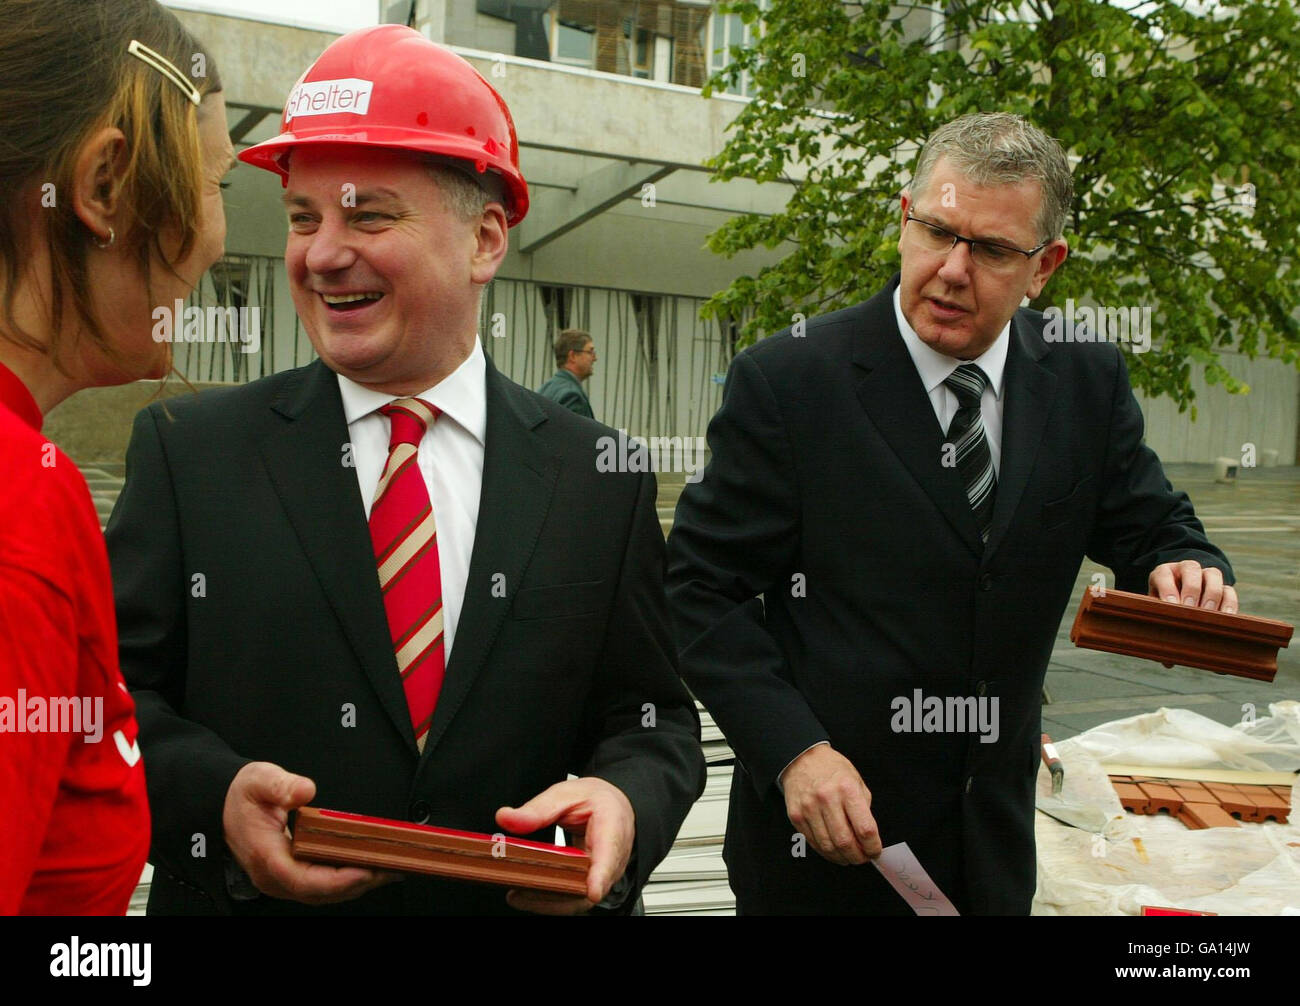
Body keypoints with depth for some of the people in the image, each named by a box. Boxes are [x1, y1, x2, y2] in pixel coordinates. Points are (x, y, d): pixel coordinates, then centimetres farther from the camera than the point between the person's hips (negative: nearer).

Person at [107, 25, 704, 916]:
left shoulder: (599, 480, -6)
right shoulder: (189, 450, -6)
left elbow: (652, 718, -2)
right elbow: (110, 688, -5)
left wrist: (625, 805, -22)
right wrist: (213, 796, -23)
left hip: (518, 902, 1)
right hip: (247, 895, 0)